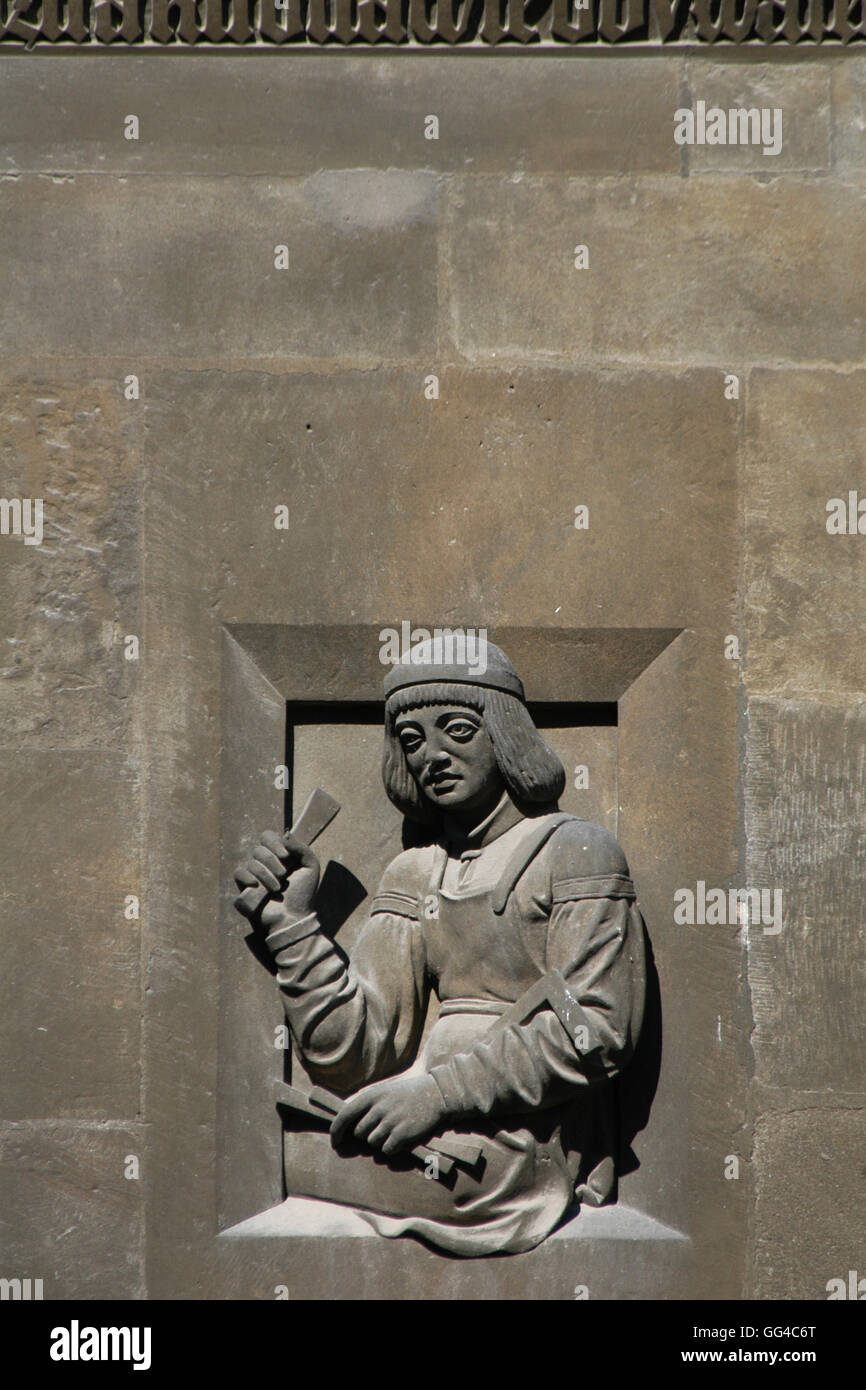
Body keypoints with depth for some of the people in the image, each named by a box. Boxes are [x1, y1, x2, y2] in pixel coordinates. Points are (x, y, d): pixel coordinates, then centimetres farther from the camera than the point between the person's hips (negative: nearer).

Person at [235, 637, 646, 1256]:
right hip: (445, 1135, 6)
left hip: (520, 1151, -6)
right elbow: (354, 1056, 6)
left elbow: (596, 1030, -13)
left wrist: (437, 1092, -19)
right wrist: (293, 924, -5)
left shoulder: (576, 851, -2)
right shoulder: (413, 877, 15)